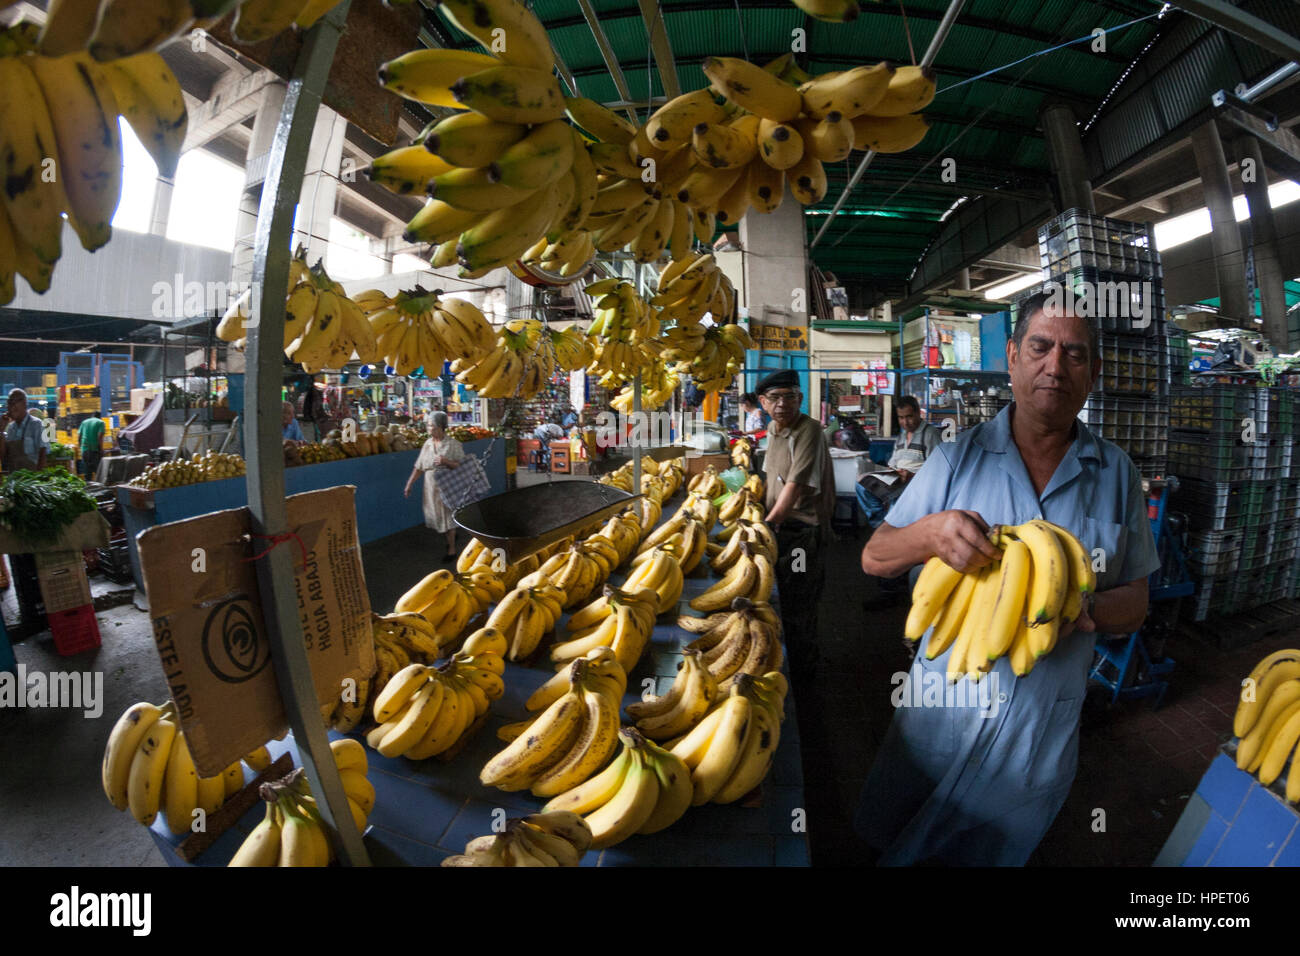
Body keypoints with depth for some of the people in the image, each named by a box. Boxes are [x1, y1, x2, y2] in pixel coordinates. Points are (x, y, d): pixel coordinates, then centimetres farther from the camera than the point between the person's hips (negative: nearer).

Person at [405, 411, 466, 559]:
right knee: (436, 515, 13)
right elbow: (418, 466, 9)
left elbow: (462, 466, -10)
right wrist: (409, 484, 8)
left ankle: (452, 549, 14)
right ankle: (451, 535, 40)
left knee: (448, 517, 1)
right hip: (431, 487, 5)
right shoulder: (428, 444, 5)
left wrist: (446, 461, -26)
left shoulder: (453, 445, -10)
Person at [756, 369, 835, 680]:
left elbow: (795, 486, -26)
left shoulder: (809, 431, -20)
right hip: (778, 523, 9)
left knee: (797, 604, 0)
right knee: (782, 594, 18)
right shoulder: (773, 428, 8)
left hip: (803, 528, -8)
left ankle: (800, 669, 19)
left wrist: (768, 524, -26)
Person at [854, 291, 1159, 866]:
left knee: (996, 853, 21)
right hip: (939, 711, 0)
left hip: (1043, 731, 1)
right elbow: (873, 558, -6)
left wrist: (1082, 612, -20)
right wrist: (929, 533, -27)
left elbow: (1134, 602, 2)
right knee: (886, 838, 17)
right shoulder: (958, 458, -6)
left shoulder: (1116, 474, -2)